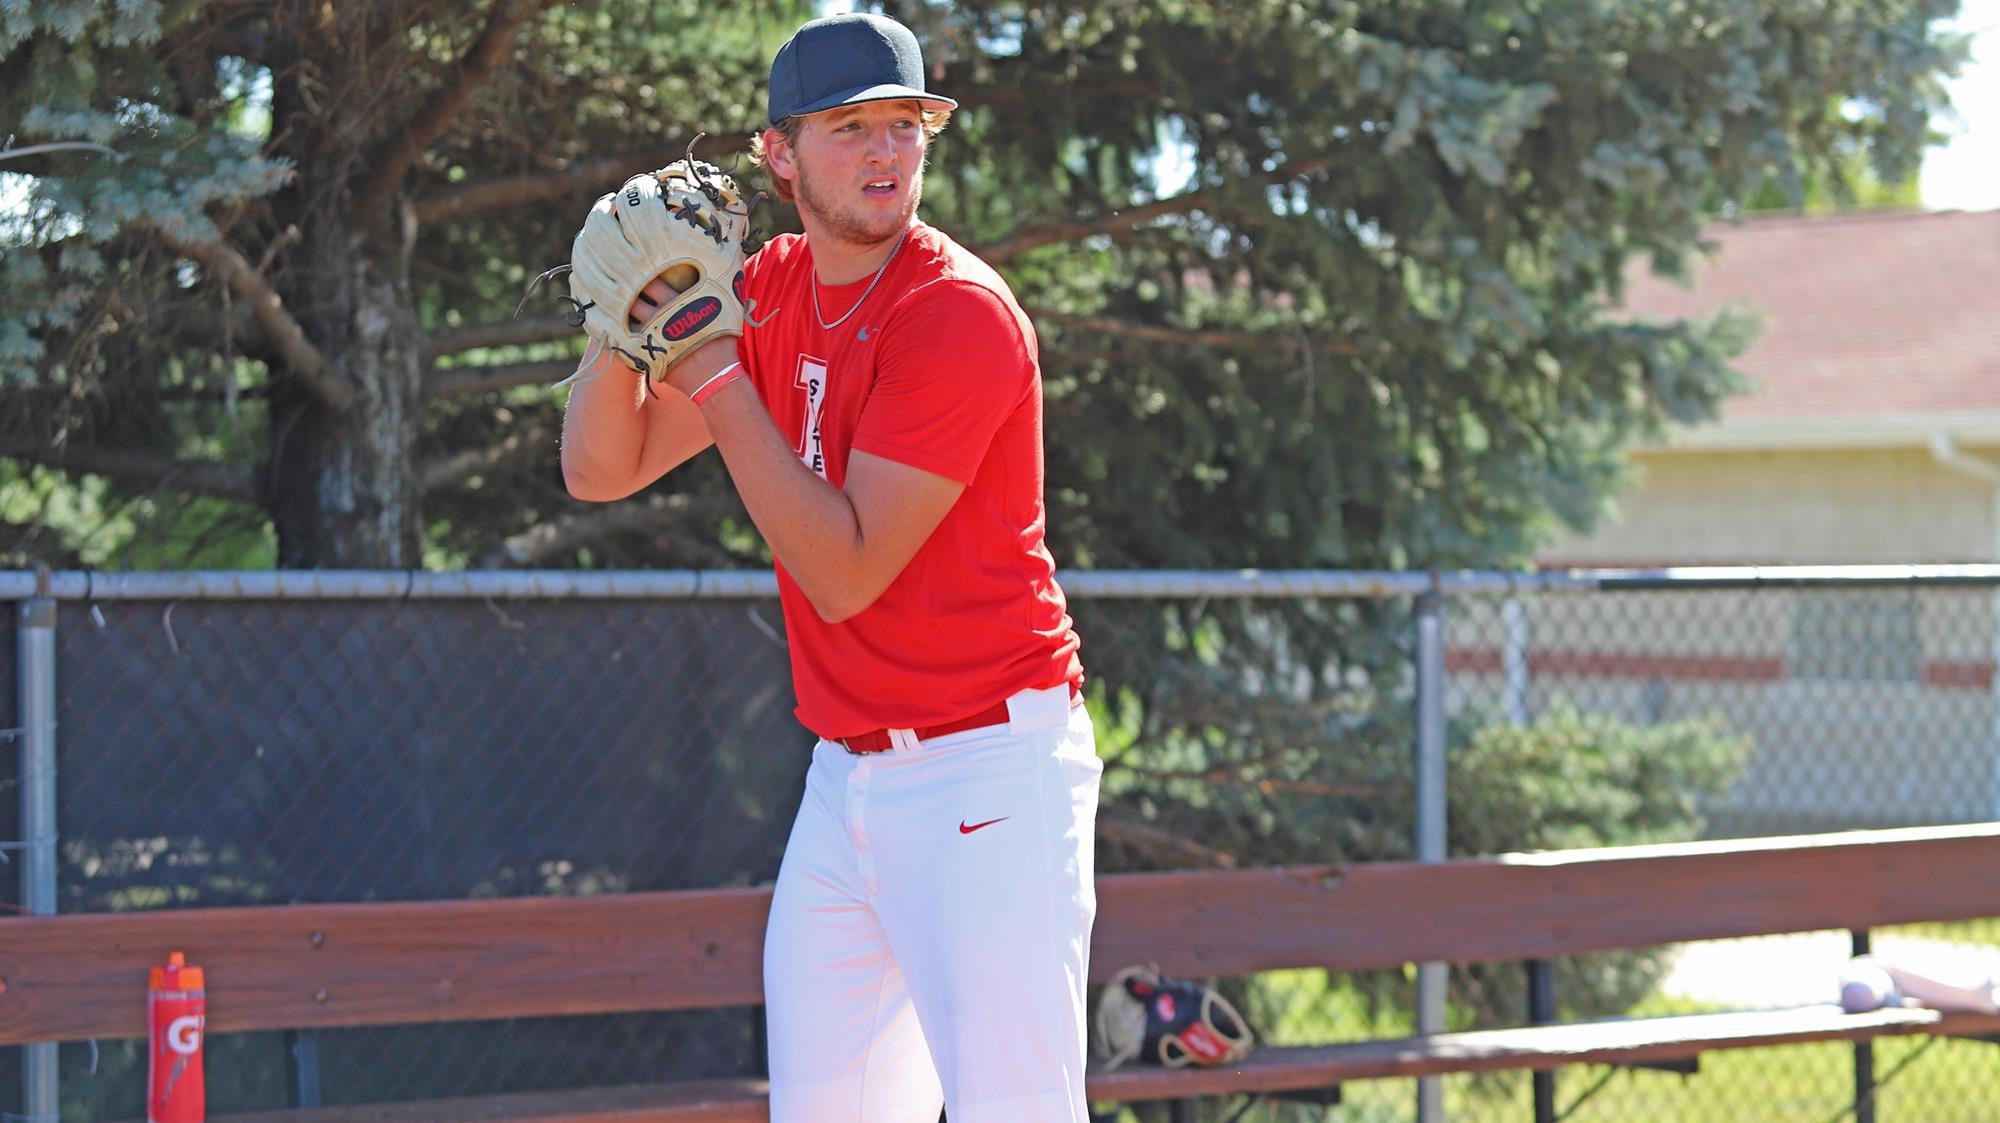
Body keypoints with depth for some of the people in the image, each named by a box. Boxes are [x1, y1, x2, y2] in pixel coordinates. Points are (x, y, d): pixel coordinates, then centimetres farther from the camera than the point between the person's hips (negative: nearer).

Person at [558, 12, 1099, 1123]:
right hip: (847, 773, 8)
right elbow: (600, 469, 7)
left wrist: (712, 371, -18)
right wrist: (627, 311, -10)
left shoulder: (959, 314, -16)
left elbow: (845, 572, -20)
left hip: (989, 770, -8)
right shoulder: (772, 289, 8)